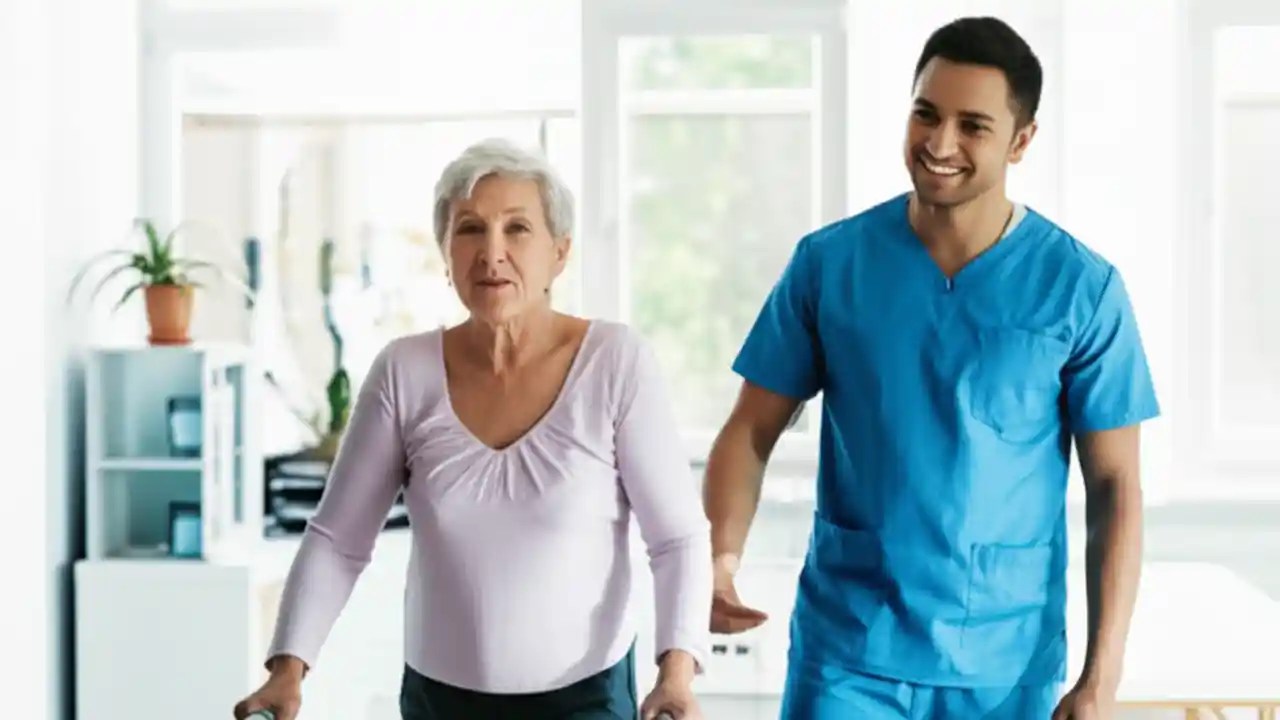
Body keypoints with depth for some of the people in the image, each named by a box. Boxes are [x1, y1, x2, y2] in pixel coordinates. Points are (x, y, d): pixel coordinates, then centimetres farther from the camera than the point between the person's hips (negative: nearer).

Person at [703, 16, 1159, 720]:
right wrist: (719, 556, -17)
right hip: (847, 648, 0)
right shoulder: (828, 261, -3)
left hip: (1008, 663, 0)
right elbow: (751, 429, 1)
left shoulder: (1081, 288, -6)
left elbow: (1115, 486, -3)